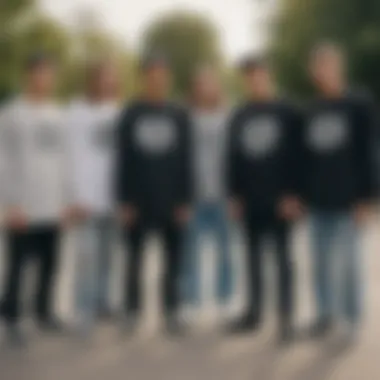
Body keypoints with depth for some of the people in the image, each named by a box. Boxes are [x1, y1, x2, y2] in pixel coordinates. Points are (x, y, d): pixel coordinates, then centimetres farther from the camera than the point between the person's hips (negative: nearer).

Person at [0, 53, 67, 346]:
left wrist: (65, 199, 12)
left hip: (52, 207, 5)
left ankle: (44, 311, 25)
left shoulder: (57, 114, 12)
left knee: (50, 265, 10)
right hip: (24, 208, -5)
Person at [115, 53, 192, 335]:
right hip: (138, 200, 0)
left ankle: (172, 312, 16)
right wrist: (123, 200, -5)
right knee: (135, 258, 6)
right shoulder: (131, 114, 3)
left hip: (171, 201, 1)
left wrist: (186, 200, -3)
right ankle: (132, 312, 17)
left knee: (173, 259, 5)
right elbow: (123, 160, 1)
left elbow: (186, 161, 3)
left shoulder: (179, 116, 5)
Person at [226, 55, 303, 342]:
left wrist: (293, 193, -12)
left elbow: (297, 156, -5)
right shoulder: (240, 116, 11)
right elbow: (234, 157, 10)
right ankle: (254, 312, 20)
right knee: (254, 255, 9)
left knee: (283, 255, 1)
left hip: (280, 197, -4)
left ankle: (287, 317, 7)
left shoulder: (288, 113, 0)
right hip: (250, 198, 4)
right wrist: (235, 195, 5)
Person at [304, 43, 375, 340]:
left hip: (347, 198, -4)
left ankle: (352, 317, 14)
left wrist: (365, 197, -10)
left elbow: (367, 154, -5)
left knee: (347, 257, 1)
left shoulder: (360, 106, -1)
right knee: (321, 259, 8)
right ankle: (325, 314, 18)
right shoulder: (311, 111, 12)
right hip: (318, 199, 4)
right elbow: (305, 156, 13)